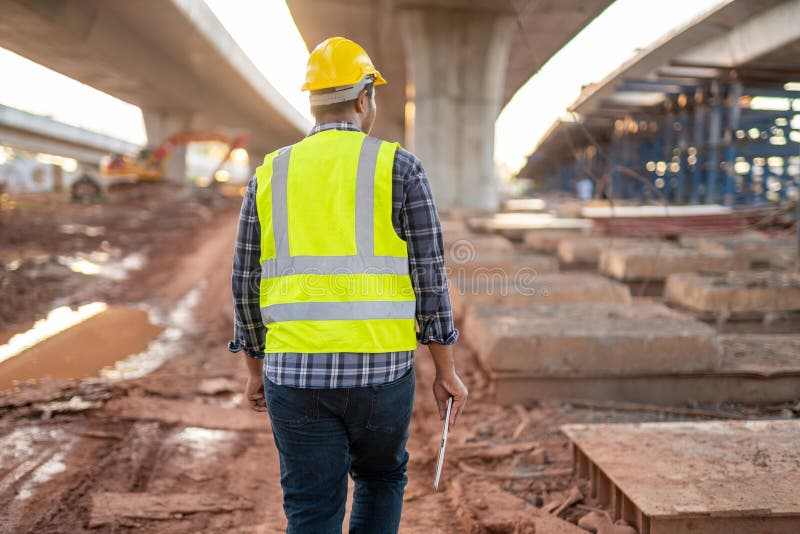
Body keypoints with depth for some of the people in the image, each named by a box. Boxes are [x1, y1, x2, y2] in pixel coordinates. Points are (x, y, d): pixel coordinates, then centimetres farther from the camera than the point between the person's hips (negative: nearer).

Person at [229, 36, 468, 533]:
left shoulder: (270, 175, 7)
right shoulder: (400, 167, -1)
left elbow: (247, 284, 8)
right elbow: (429, 277, -4)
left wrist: (256, 369, 20)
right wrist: (447, 372, 5)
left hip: (296, 371, 2)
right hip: (379, 371, -1)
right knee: (381, 477, 26)